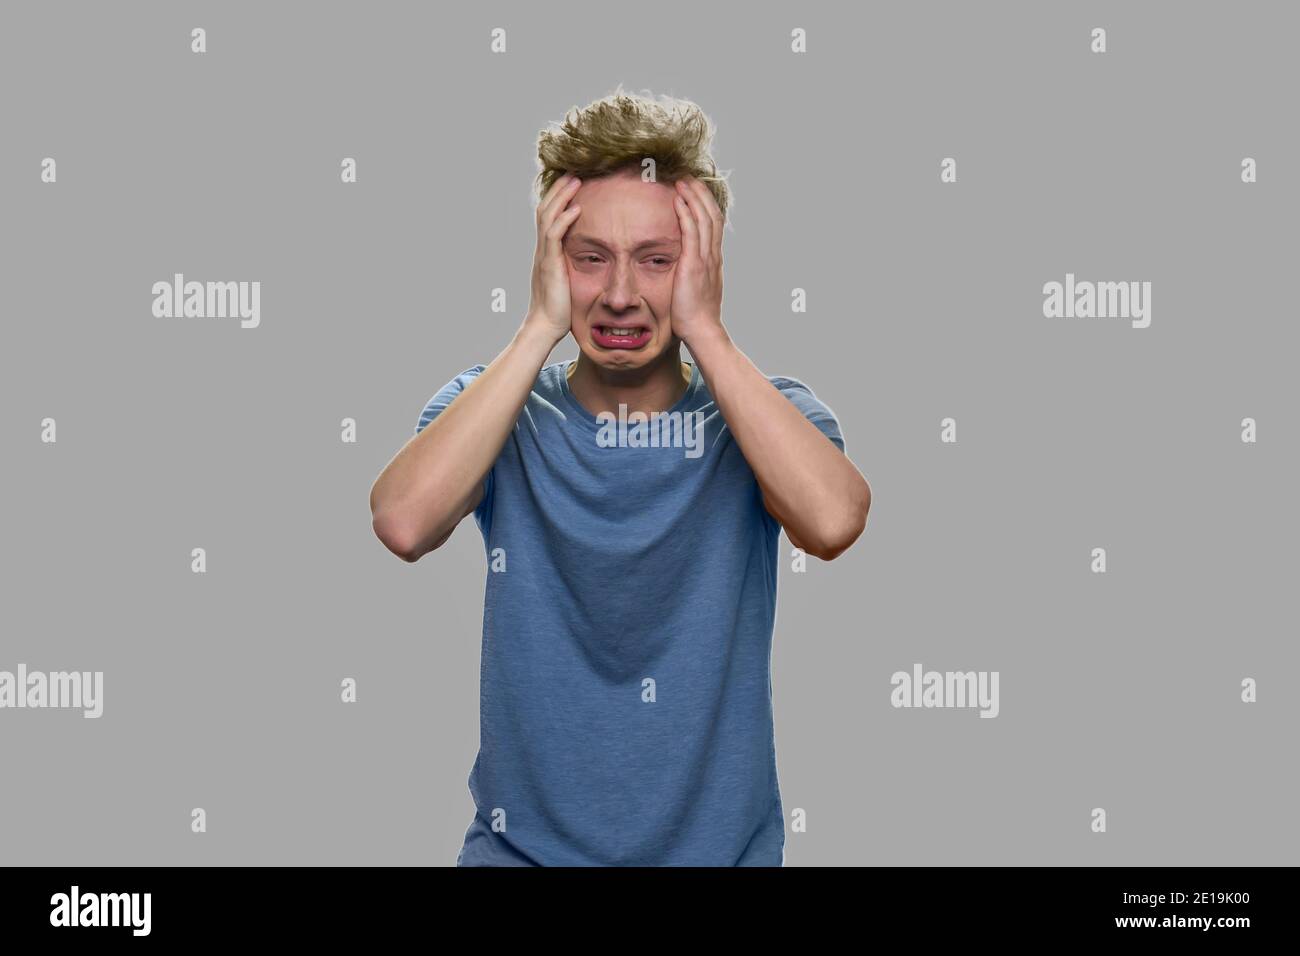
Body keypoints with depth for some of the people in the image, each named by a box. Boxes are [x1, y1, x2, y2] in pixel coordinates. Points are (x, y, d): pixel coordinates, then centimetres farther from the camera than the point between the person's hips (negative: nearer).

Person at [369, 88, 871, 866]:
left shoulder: (762, 415, -2)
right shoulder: (493, 407, -1)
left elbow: (834, 522, -24)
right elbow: (403, 524, -21)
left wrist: (705, 330, -19)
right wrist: (542, 328, -18)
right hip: (525, 844, -1)